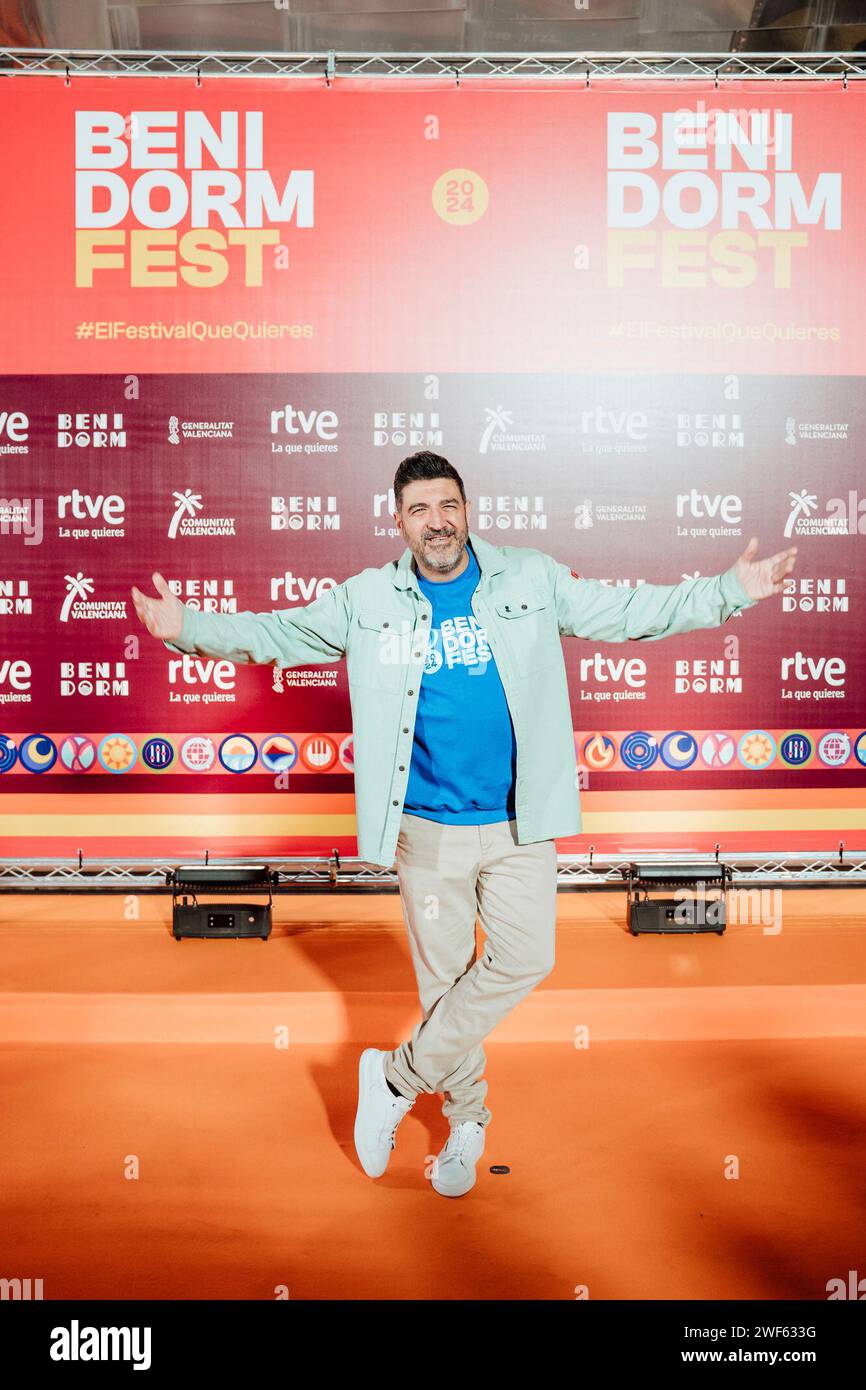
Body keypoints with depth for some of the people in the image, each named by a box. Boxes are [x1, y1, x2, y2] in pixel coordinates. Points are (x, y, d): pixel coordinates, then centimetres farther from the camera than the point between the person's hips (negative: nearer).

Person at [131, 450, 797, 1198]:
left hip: (518, 825, 0)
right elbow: (276, 633, 4)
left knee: (524, 958, -10)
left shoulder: (531, 579, 2)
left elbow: (630, 610, 5)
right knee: (445, 977, 8)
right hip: (427, 829, 0)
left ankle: (398, 1078, 9)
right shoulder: (368, 600, 1)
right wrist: (187, 627, -7)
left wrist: (729, 592, -1)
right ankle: (467, 1120, 31)